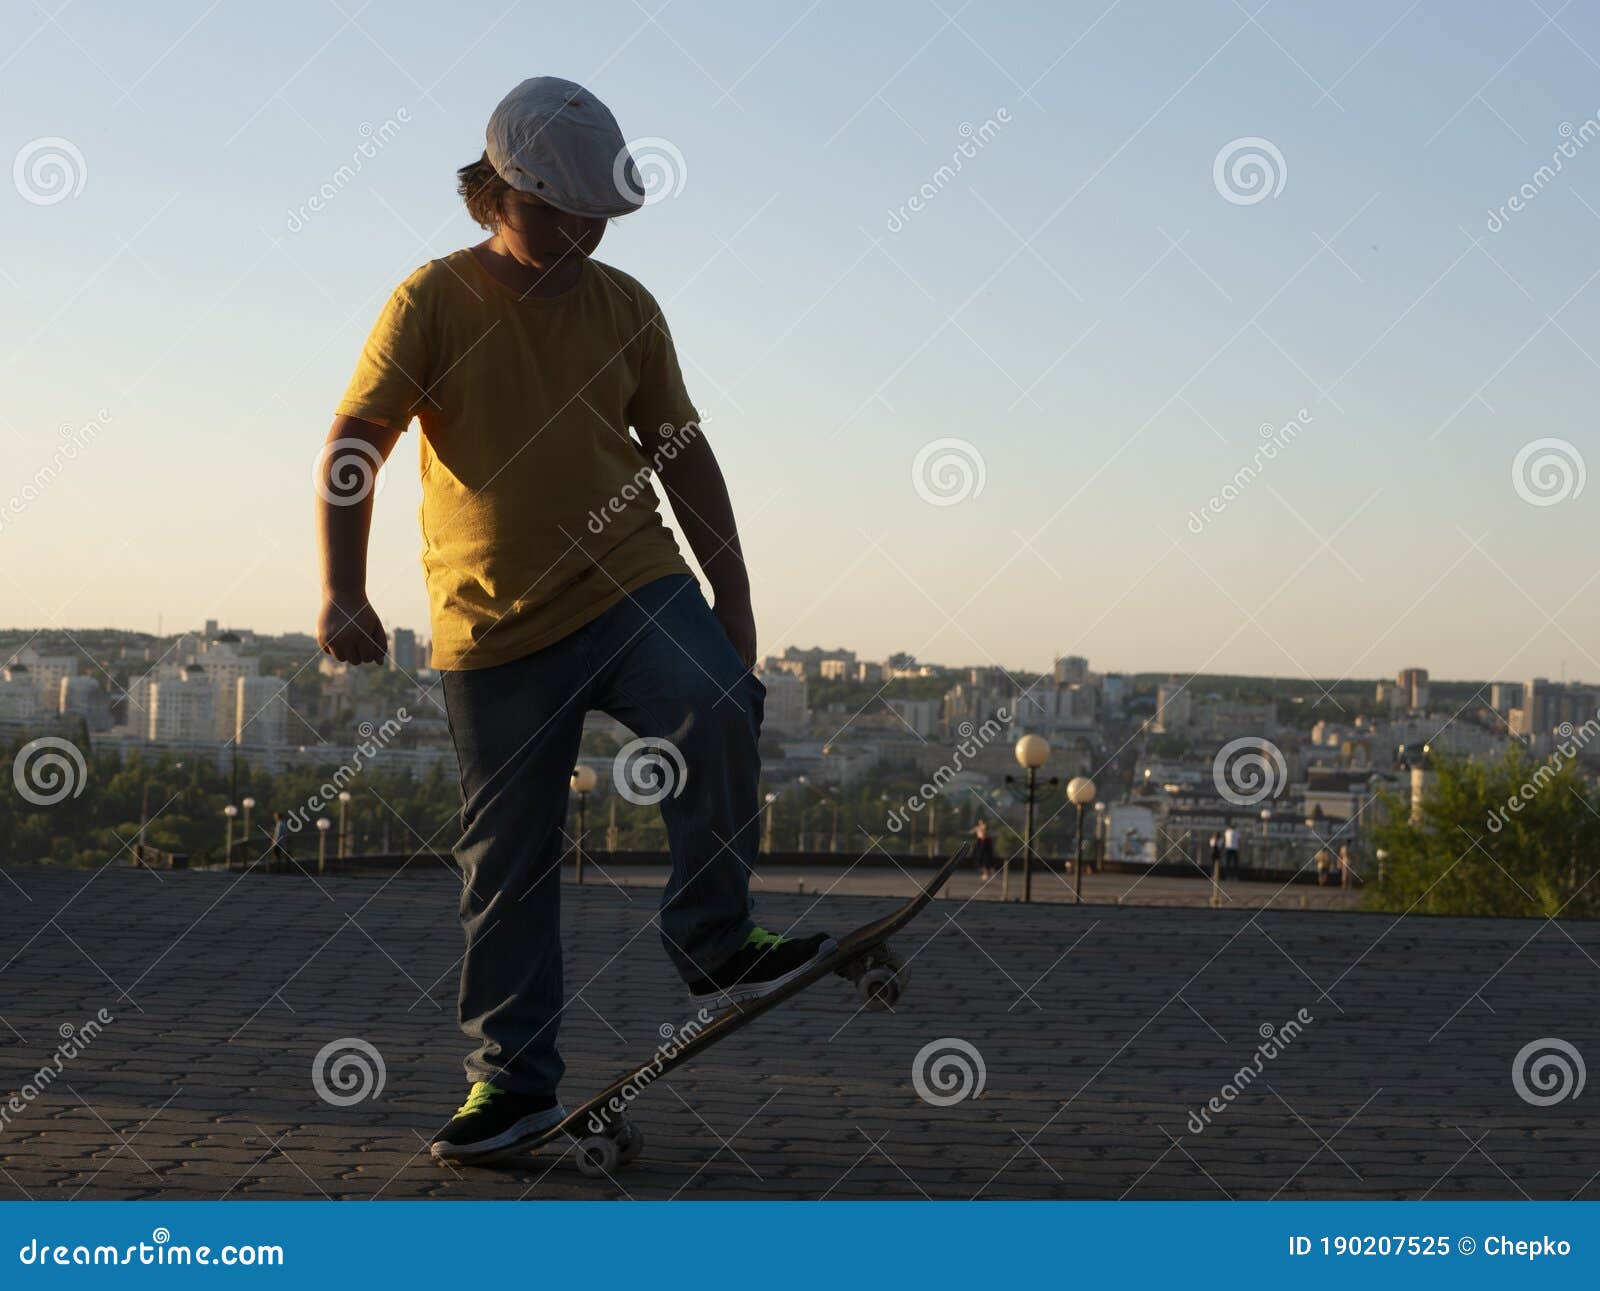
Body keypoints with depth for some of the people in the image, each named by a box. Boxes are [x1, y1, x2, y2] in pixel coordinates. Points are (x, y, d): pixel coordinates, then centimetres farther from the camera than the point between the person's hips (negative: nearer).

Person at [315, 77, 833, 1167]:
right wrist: (344, 593, -18)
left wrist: (734, 590, 9)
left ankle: (715, 945, -16)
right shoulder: (435, 302, -2)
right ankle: (514, 1080, 14)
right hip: (494, 627, -1)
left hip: (633, 588, 2)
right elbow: (353, 450, -5)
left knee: (715, 710, -29)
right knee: (507, 860, 3)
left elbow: (680, 452, 13)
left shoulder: (623, 308, 7)